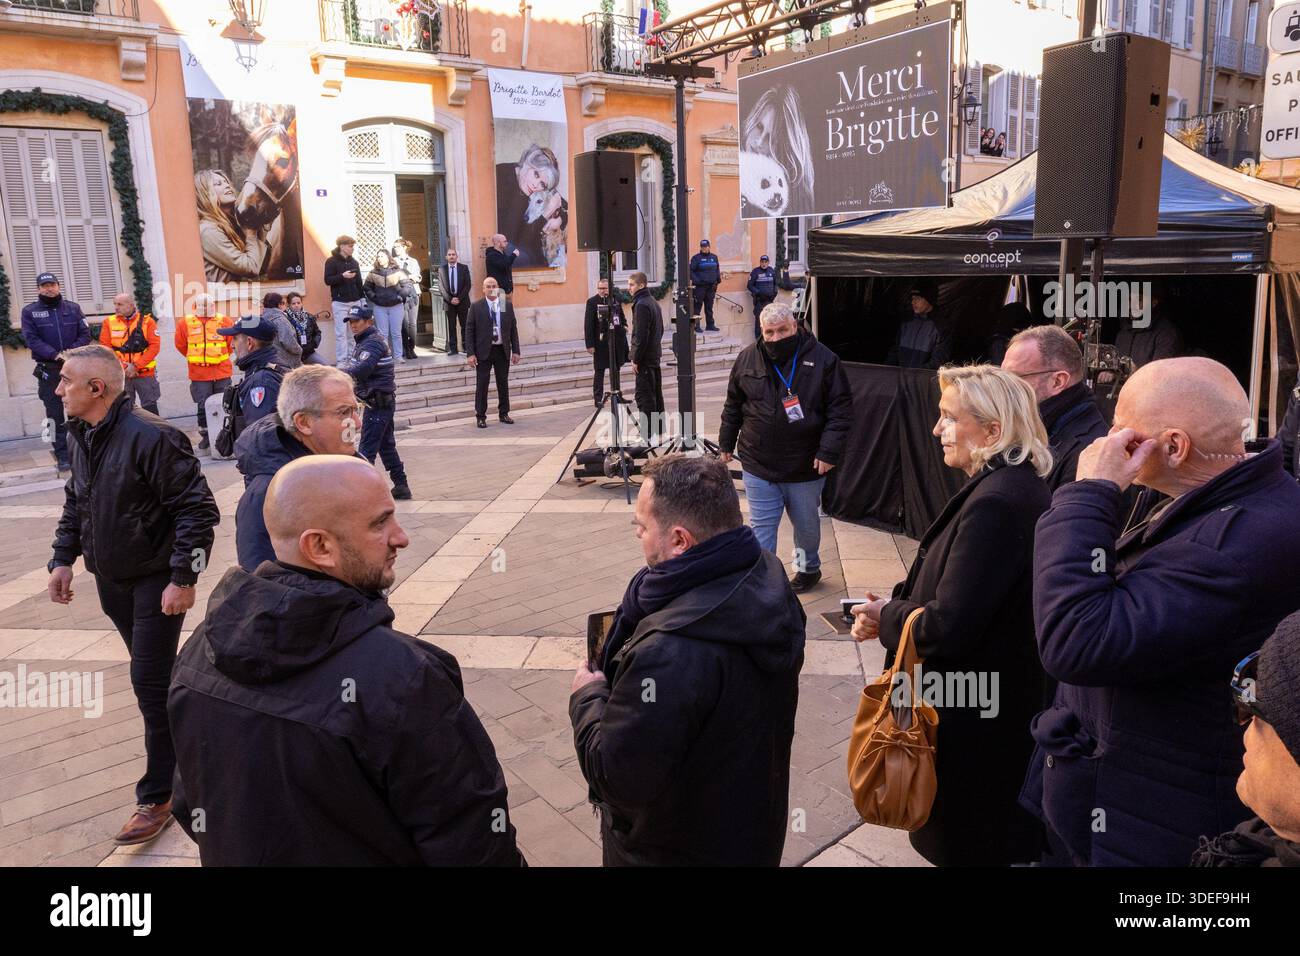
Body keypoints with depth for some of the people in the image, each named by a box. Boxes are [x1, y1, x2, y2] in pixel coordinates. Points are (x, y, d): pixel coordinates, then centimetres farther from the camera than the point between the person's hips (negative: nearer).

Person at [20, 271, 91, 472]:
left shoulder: (73, 308, 6)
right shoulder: (30, 311, 1)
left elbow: (85, 334, 2)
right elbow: (31, 339, -8)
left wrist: (71, 352, -14)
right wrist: (55, 355, -19)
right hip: (48, 370, -1)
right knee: (55, 415, 1)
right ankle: (63, 456, 4)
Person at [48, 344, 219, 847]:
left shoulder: (151, 437, -23)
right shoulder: (80, 437, 4)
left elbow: (198, 509, -23)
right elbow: (75, 503, 19)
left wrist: (183, 578, -23)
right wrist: (63, 558, 11)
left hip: (155, 580, -8)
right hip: (110, 579, 8)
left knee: (150, 683, -4)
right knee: (152, 675, 19)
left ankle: (158, 794, 9)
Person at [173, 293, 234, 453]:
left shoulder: (224, 321, -1)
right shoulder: (185, 323, 0)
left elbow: (233, 340, 9)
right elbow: (180, 344, 10)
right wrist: (194, 357, 13)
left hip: (222, 372, 0)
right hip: (199, 374, 0)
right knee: (203, 407, 5)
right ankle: (205, 437, 15)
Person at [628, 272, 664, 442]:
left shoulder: (641, 305, -15)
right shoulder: (653, 302, 14)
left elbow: (641, 335, -20)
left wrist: (635, 359, -16)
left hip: (645, 358, -10)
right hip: (655, 355, 10)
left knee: (644, 396, -8)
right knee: (656, 394, 15)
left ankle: (647, 436, -8)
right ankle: (659, 430, 22)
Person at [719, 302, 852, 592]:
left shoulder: (823, 359, -8)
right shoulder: (748, 359, 0)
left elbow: (840, 409, -10)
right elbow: (733, 406, 11)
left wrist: (829, 451, -17)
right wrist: (727, 443, 13)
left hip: (806, 467, -1)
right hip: (758, 464, 1)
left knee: (806, 524, 19)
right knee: (762, 525, 2)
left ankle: (808, 567, 42)